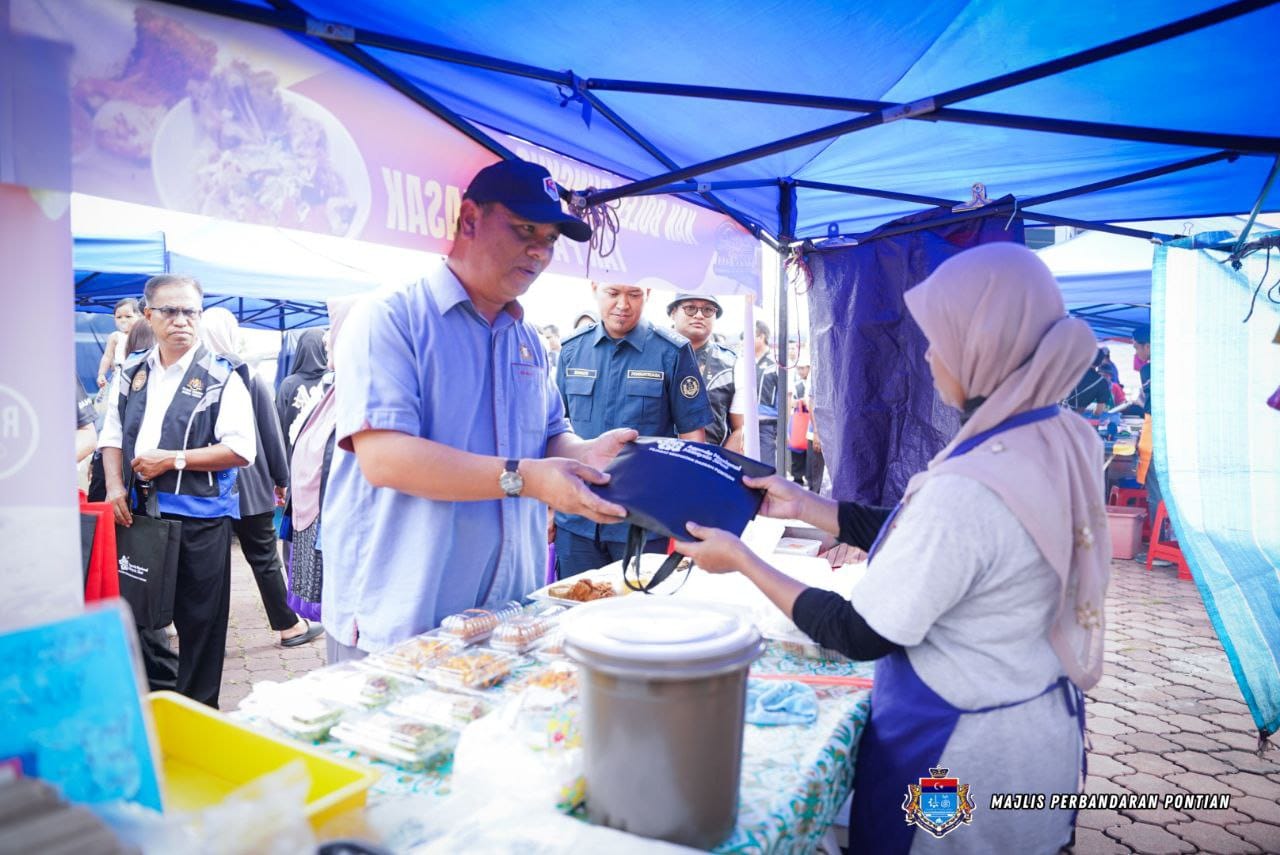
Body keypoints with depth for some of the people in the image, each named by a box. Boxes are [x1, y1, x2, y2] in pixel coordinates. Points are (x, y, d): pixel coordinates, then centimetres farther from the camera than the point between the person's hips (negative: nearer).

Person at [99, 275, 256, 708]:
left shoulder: (221, 377, -4)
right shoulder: (132, 375, 12)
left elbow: (241, 449, -11)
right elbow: (111, 437, 16)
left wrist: (174, 459, -15)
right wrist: (115, 486, -1)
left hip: (200, 518, -5)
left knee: (199, 624, 5)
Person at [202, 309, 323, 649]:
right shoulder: (251, 380, -7)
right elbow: (271, 434, -5)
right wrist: (281, 479, 3)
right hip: (250, 487, -2)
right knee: (265, 558, 5)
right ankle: (289, 626, 12)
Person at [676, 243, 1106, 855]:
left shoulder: (969, 487, -33)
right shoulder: (1060, 441, -5)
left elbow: (860, 636, -22)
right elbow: (918, 540, 4)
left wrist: (741, 560, -14)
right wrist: (801, 504, 6)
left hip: (966, 752, -8)